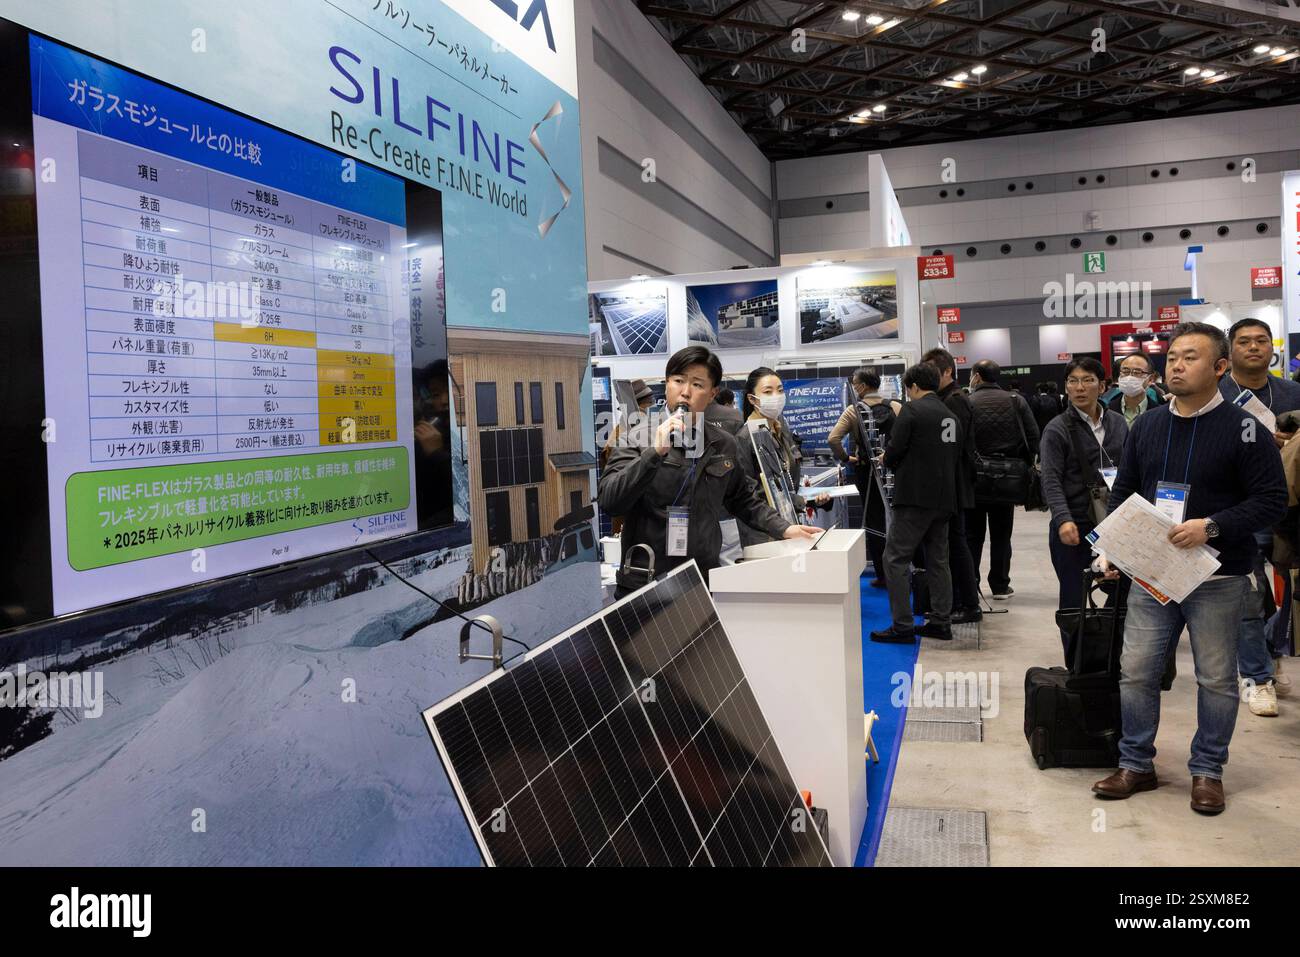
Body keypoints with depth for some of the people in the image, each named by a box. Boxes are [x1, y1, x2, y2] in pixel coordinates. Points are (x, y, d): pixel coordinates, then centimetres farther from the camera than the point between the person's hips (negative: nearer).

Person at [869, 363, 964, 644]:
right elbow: (957, 459, 17)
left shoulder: (912, 409, -8)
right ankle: (941, 623, 18)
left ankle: (902, 626, -5)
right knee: (938, 561, 14)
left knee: (895, 559, -3)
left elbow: (894, 452, -14)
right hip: (944, 499, 8)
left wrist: (886, 459, 9)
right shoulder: (951, 416, 13)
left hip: (915, 497, -8)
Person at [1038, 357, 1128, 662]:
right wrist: (1063, 519, -26)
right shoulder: (1057, 429, -3)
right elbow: (1051, 480, -11)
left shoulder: (1118, 423, 10)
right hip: (1073, 527, -3)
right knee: (1073, 600, 2)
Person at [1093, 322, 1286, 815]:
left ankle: (1207, 770, 24)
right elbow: (1123, 491, 14)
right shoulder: (1145, 425, 8)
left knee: (1216, 678, 7)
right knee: (1135, 670, 5)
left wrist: (1212, 526, -21)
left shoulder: (1243, 429, -7)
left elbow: (1272, 501, -9)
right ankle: (1136, 764, 20)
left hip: (1217, 579, -4)